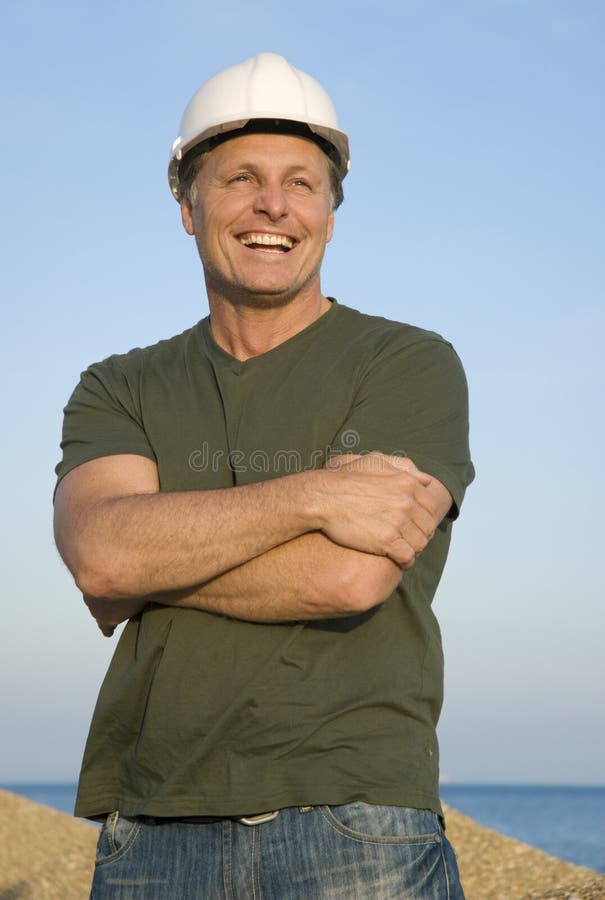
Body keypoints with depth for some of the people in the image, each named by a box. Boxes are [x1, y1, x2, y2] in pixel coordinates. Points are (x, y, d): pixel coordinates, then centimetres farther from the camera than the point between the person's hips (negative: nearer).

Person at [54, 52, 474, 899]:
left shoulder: (412, 365, 2)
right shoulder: (119, 390, 12)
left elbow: (348, 576, -13)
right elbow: (98, 549, -8)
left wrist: (157, 559, -3)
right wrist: (312, 495, -15)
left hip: (353, 824, -2)